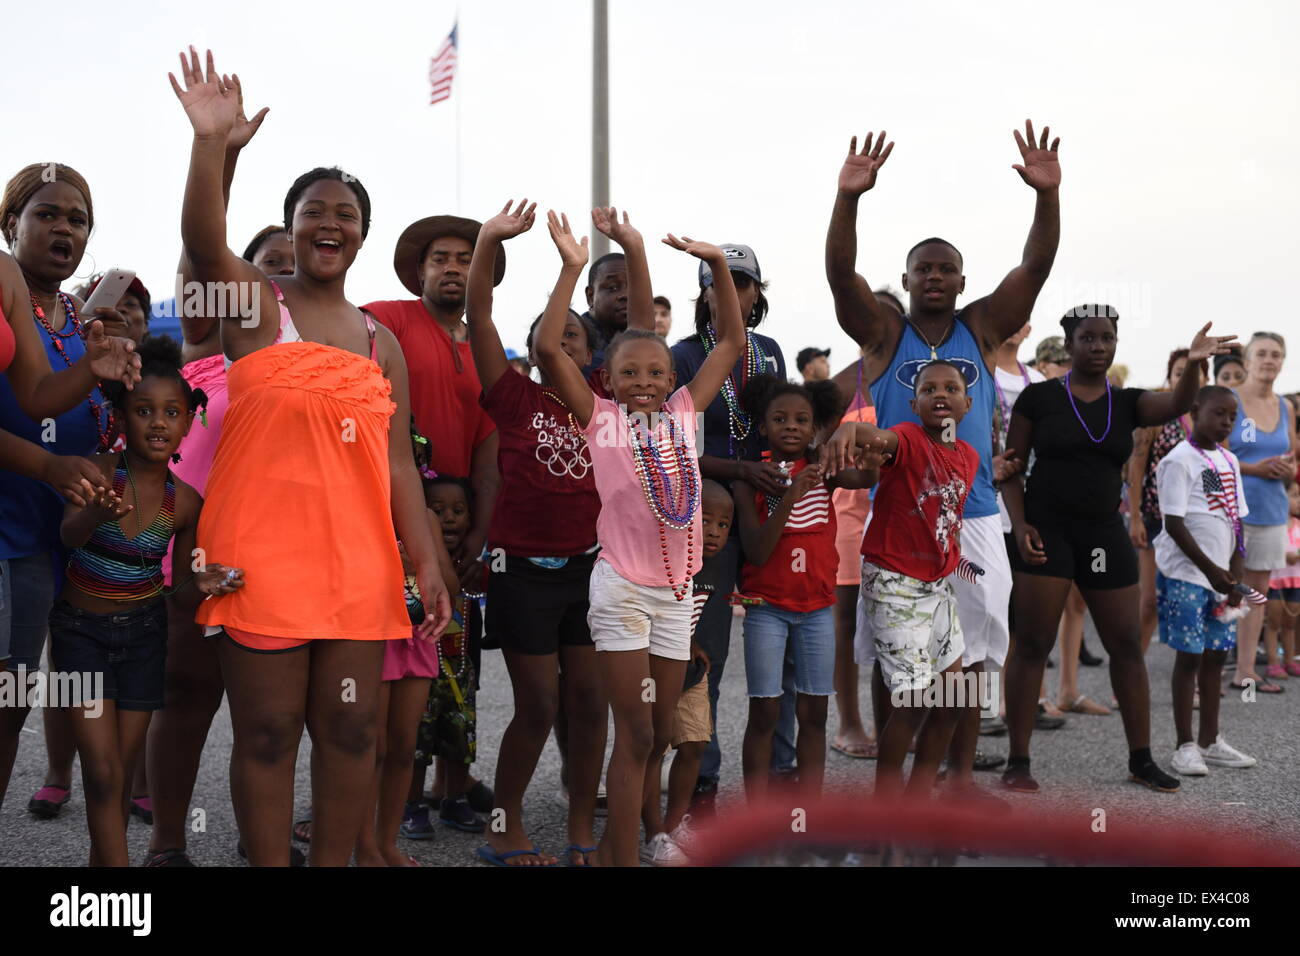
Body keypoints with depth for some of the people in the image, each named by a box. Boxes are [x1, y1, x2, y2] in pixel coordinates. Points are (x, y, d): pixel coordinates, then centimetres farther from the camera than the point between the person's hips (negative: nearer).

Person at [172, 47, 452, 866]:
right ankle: (269, 864, 11)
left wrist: (428, 563, 6)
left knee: (351, 728, 5)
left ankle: (335, 862, 18)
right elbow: (204, 240, -16)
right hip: (263, 549, -4)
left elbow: (398, 461, 13)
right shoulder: (254, 302, 6)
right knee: (268, 731, 1)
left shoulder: (383, 343, 15)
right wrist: (213, 142, -31)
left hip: (357, 560, 4)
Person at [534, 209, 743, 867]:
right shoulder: (598, 417, -2)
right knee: (635, 735, -5)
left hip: (676, 589, 5)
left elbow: (730, 342, 15)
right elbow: (547, 348, -13)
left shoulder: (682, 411, 8)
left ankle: (611, 850, 24)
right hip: (621, 588, -5)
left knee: (660, 734, 11)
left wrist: (718, 265, 8)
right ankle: (623, 861, 3)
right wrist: (572, 268, -13)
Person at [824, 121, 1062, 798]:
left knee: (971, 650, 7)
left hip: (972, 514, 2)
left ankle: (960, 773, 19)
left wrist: (1047, 196, -17)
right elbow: (840, 273, -12)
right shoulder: (883, 332, 3)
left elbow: (1036, 266, -3)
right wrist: (847, 199, -25)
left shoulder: (983, 329, 8)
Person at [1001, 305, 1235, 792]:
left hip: (1104, 533, 4)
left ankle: (1141, 759, 16)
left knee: (1126, 645, 6)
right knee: (1033, 643, -5)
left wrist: (1192, 365, -35)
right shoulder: (1039, 397, -2)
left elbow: (1176, 404, -14)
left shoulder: (1127, 403, 6)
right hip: (1047, 531, -4)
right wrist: (1020, 525, -14)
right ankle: (1018, 761, 0)